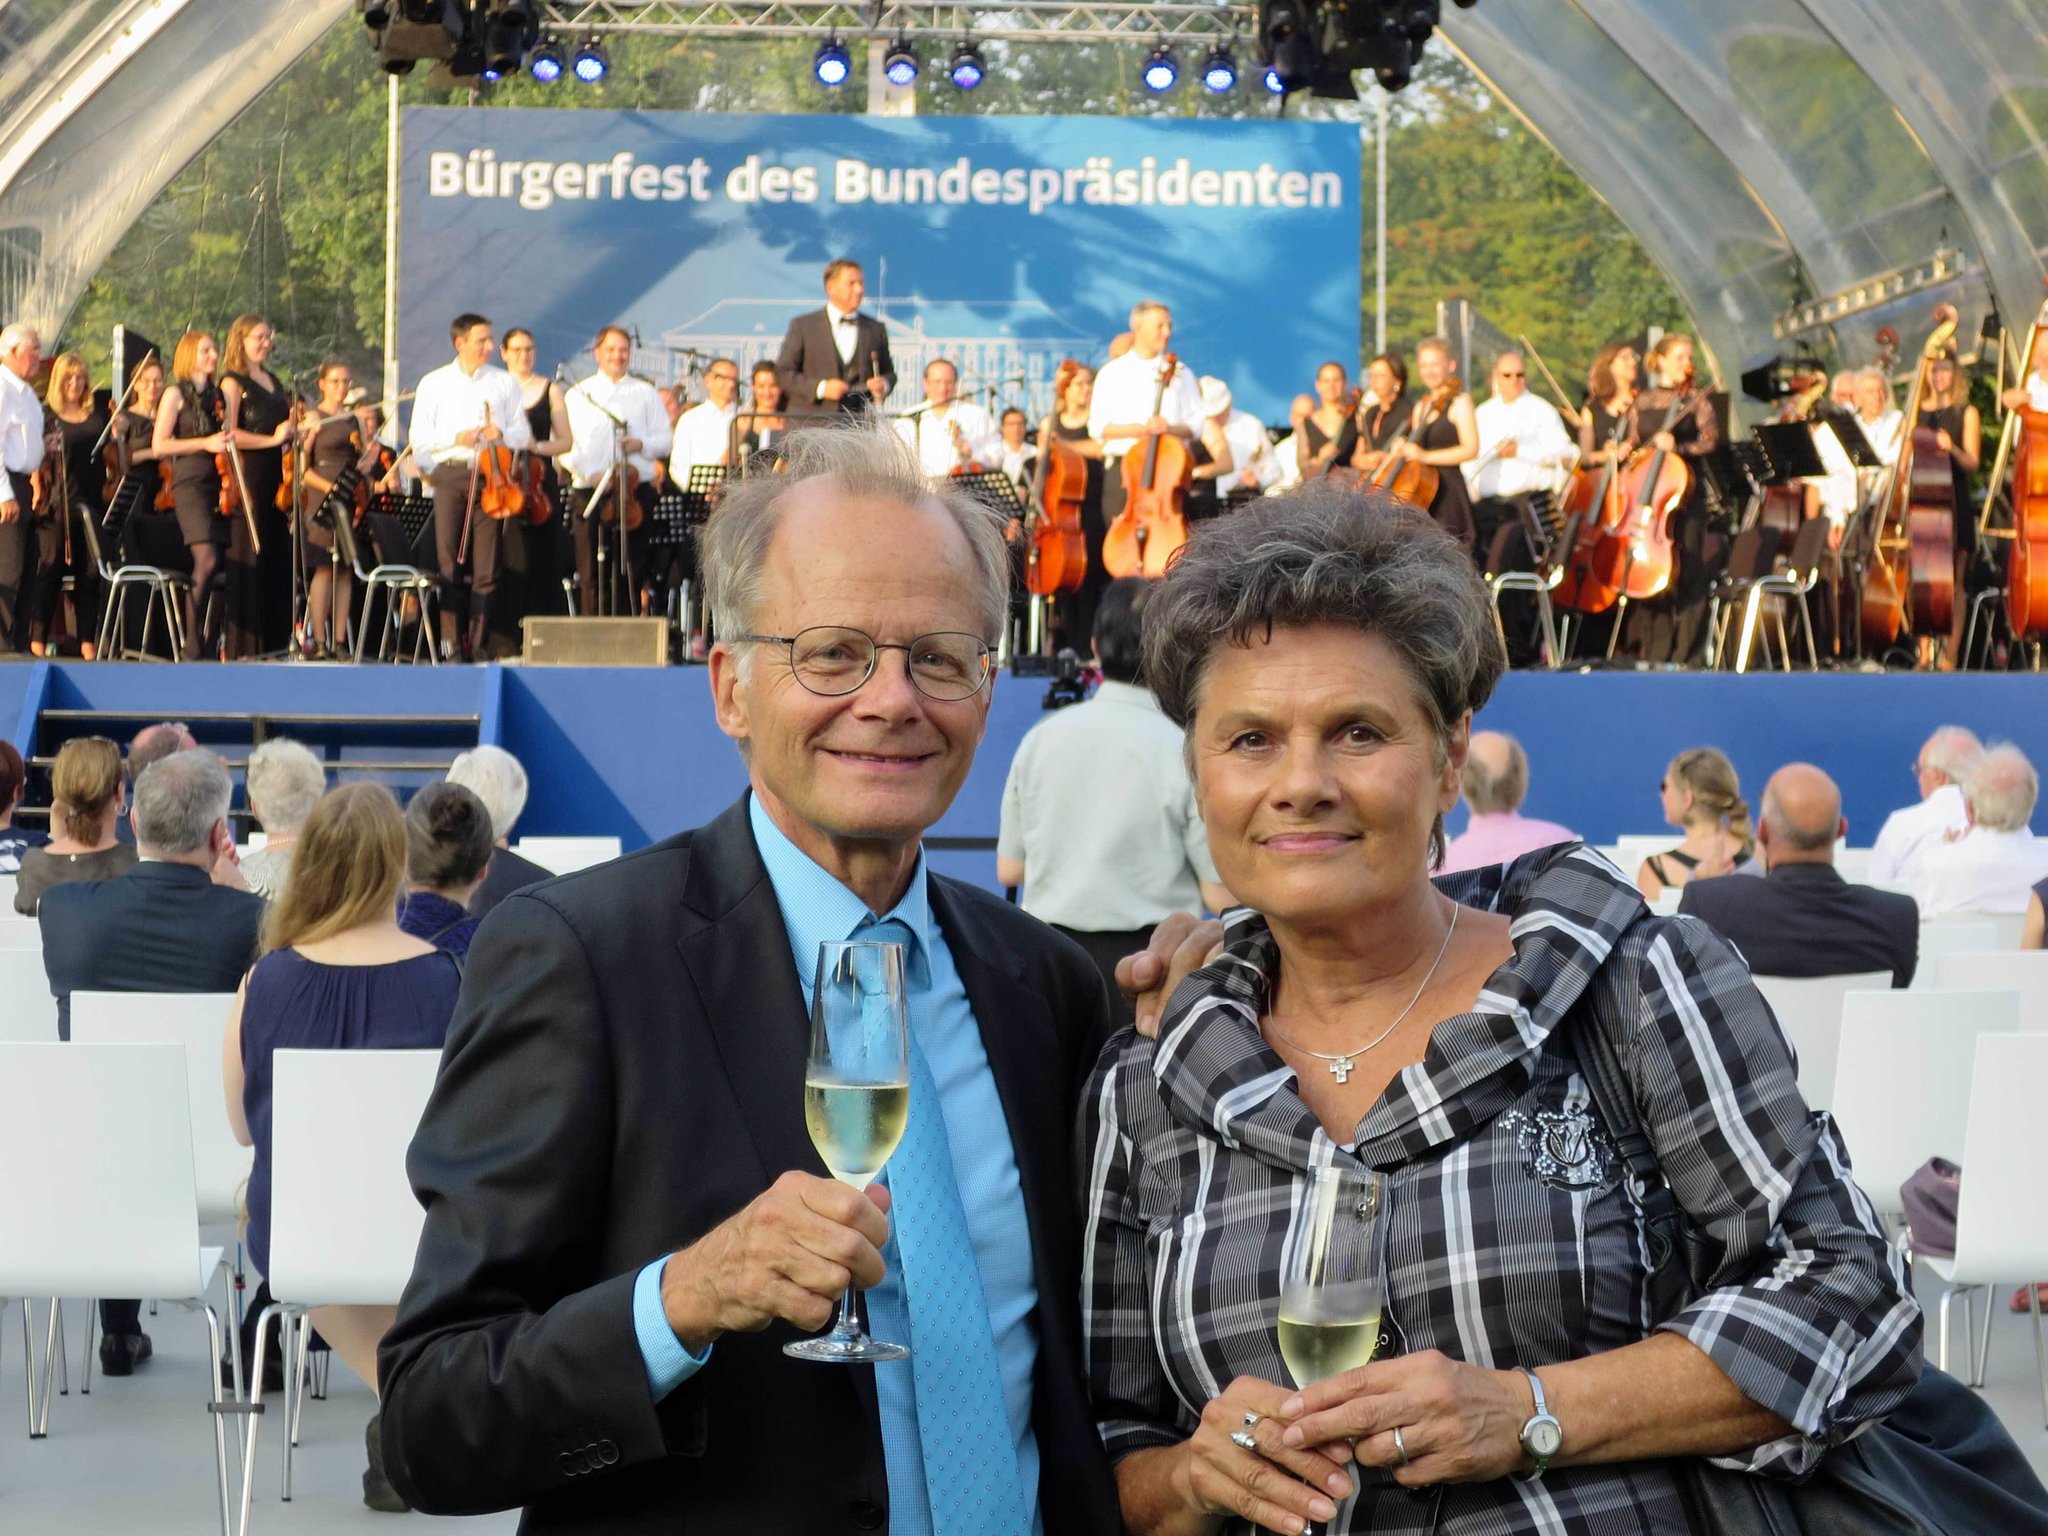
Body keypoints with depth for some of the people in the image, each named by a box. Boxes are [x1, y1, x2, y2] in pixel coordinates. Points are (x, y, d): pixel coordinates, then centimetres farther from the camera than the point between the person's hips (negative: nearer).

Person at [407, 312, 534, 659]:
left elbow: (524, 434, 13)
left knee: (486, 565, -3)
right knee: (447, 561, -3)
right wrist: (456, 438, -12)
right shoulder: (434, 383, 9)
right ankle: (449, 640, -1)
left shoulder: (504, 383, 13)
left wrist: (502, 434, -8)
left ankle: (477, 641, 1)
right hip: (449, 474, -1)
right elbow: (420, 437, 3)